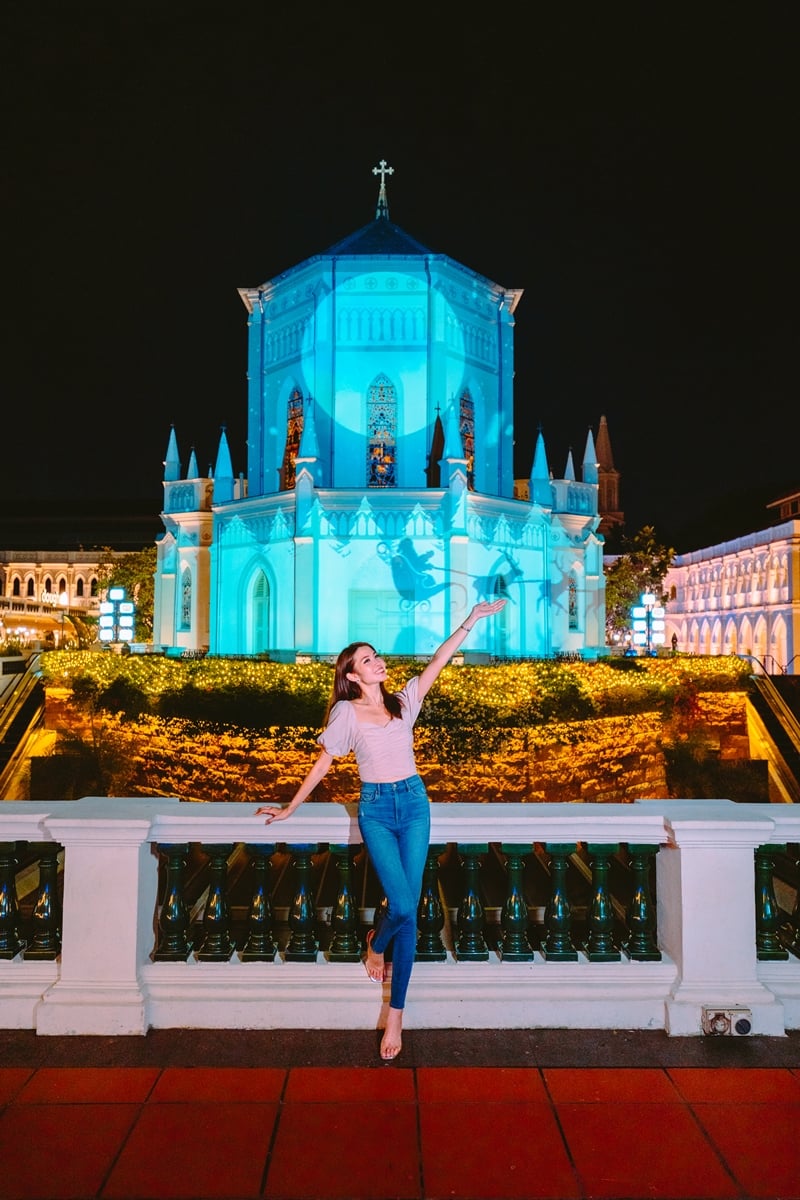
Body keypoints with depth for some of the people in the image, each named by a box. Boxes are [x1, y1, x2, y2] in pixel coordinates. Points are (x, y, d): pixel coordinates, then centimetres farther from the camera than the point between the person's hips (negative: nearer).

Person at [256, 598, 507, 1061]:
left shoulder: (404, 701, 5)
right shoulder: (347, 712, -4)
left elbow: (438, 661, -2)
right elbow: (323, 764, 2)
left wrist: (470, 621, -9)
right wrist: (290, 808, 5)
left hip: (414, 804, 3)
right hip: (376, 809, -3)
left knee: (409, 910, 0)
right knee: (404, 907, -12)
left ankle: (396, 1015, 13)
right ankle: (377, 942, 25)